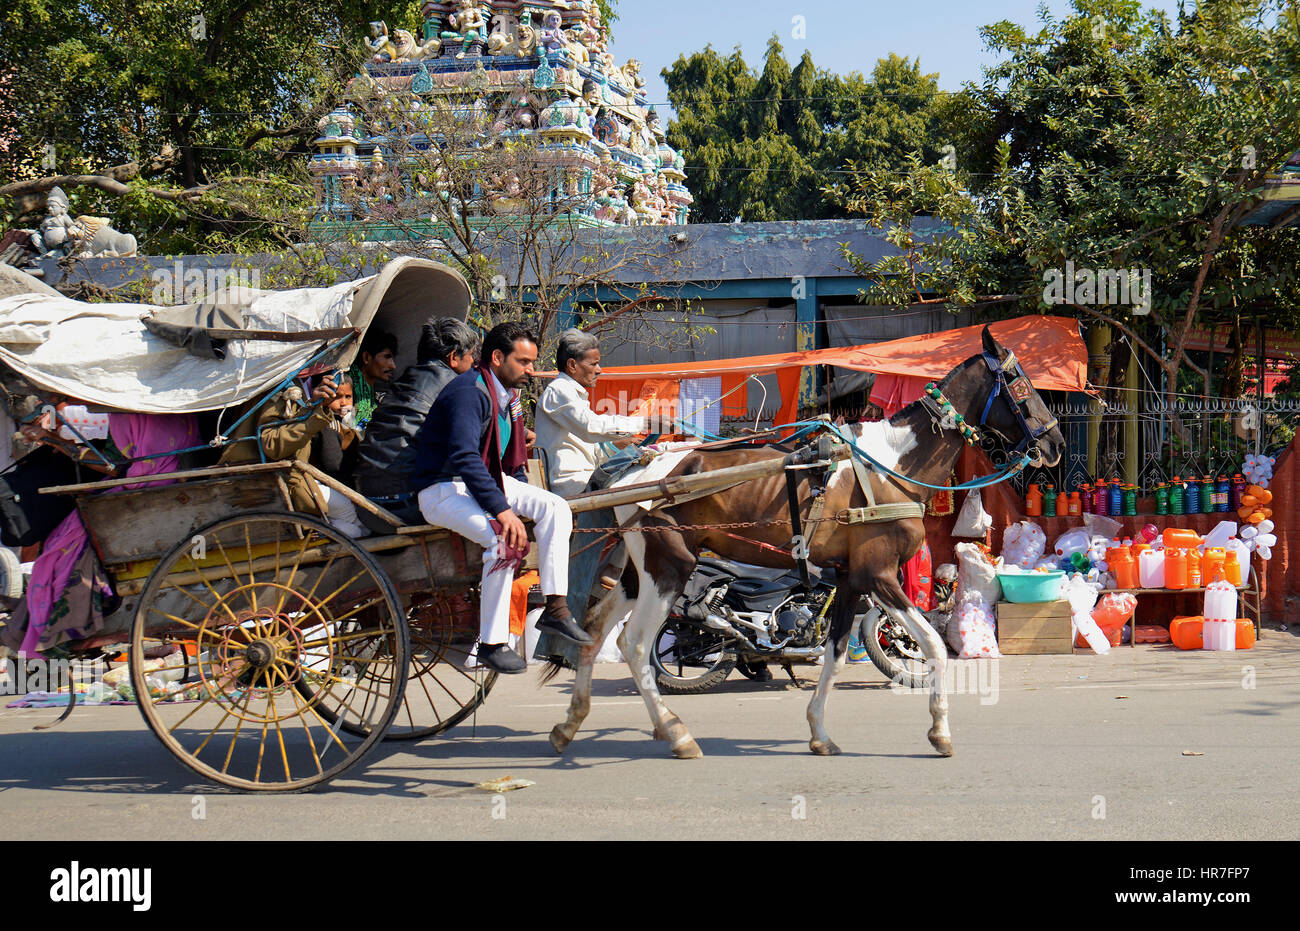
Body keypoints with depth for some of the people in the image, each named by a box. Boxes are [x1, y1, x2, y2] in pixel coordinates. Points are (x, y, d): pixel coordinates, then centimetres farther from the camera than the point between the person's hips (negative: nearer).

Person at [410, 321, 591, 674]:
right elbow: (464, 457, -32)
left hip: (487, 482, 9)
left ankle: (555, 609, -8)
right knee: (505, 539, -31)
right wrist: (503, 510, -37)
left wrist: (526, 503, 9)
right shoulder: (469, 393, -20)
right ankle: (492, 644, -23)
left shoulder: (509, 397, 10)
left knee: (555, 507, -8)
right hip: (443, 491, -9)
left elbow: (512, 463, 22)